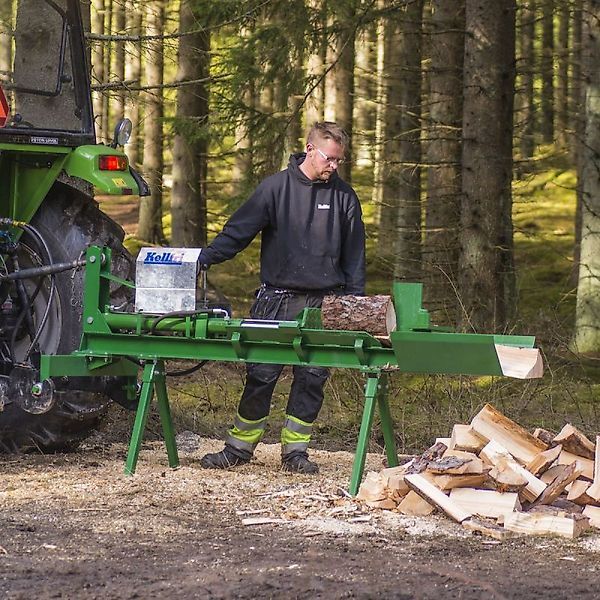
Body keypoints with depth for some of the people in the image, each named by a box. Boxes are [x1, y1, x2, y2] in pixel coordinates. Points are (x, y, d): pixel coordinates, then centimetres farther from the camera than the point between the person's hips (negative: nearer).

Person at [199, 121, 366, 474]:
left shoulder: (344, 197, 7)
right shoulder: (277, 187, 0)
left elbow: (354, 256, 12)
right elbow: (239, 231, -2)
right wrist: (205, 257, -16)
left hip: (324, 304, 2)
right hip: (277, 298, -2)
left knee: (312, 378, 2)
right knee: (261, 375, -2)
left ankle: (296, 450, 12)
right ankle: (240, 446, 8)